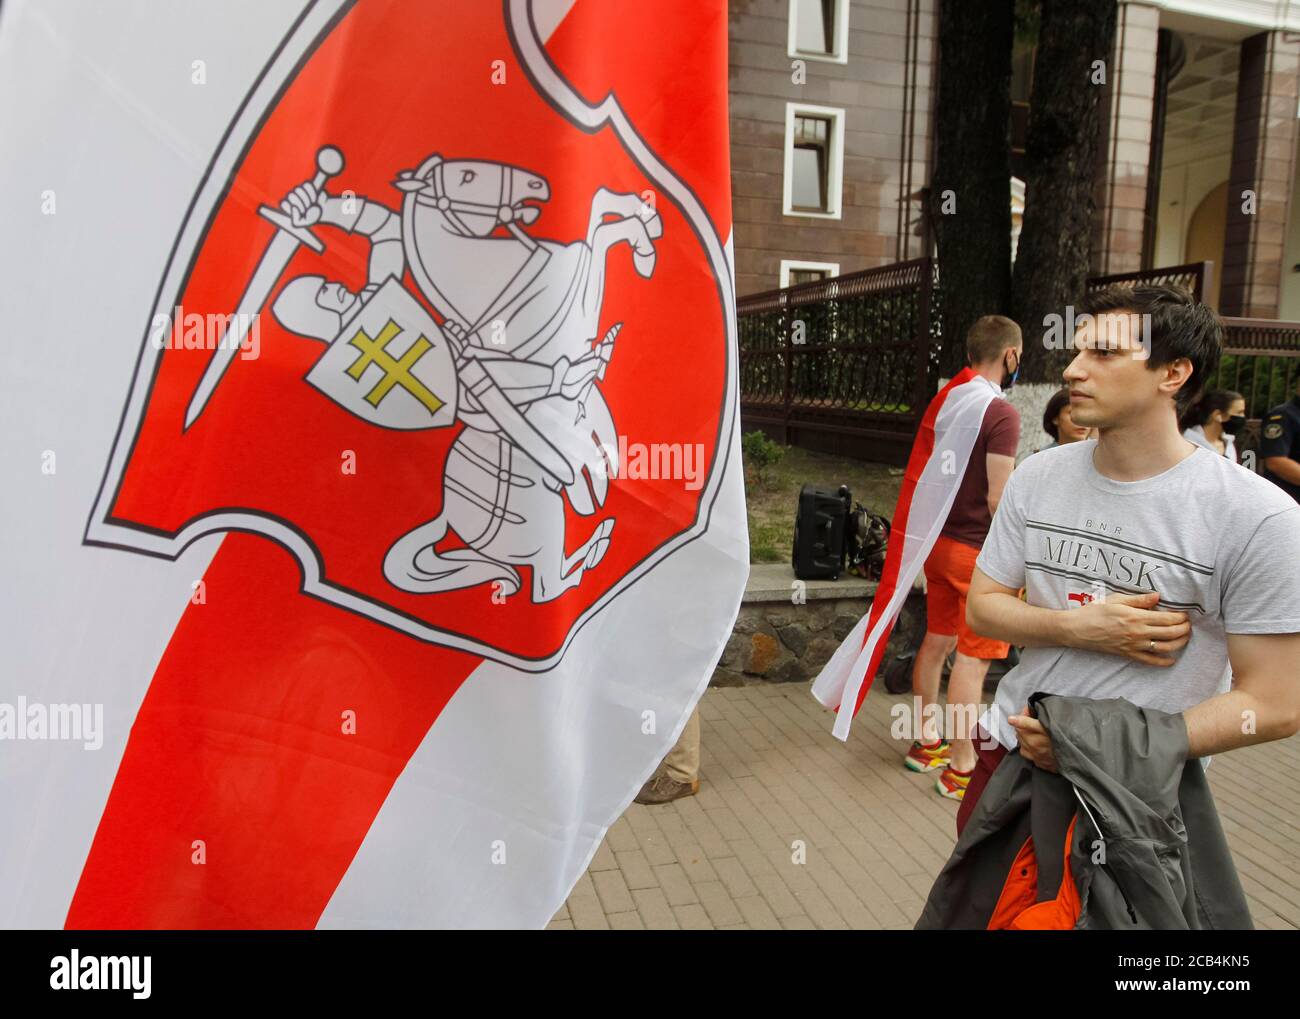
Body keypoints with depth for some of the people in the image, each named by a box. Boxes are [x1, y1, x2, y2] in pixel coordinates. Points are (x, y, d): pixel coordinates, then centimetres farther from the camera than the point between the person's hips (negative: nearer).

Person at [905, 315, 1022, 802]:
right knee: (972, 658, 0)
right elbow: (998, 497, -20)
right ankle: (960, 768, 9)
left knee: (936, 642, 17)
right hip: (978, 551, -8)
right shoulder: (1002, 414, -16)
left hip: (939, 541, 8)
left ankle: (926, 742, 30)